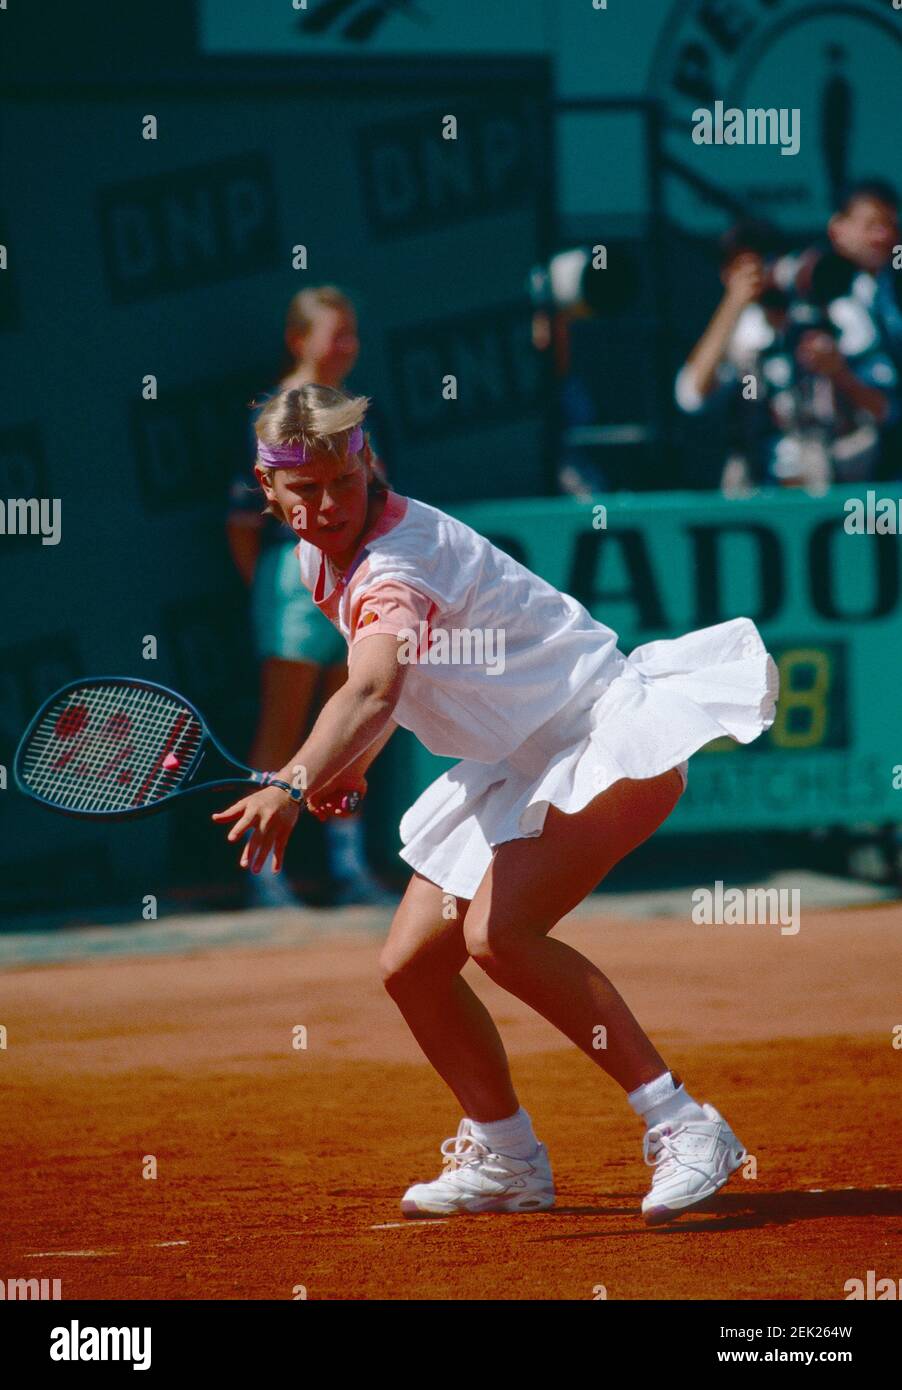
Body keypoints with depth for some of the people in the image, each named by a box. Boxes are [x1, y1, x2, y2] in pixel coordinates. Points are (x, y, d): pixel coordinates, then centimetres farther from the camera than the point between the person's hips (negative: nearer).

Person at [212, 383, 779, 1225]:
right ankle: (507, 1161, 24)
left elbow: (373, 693, -45)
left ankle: (682, 1127, -25)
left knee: (495, 934, -30)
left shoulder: (398, 561, -25)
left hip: (609, 738, -10)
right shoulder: (321, 557, 3)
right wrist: (349, 763, 5)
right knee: (410, 966, 4)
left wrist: (293, 785, -60)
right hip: (515, 768, 10)